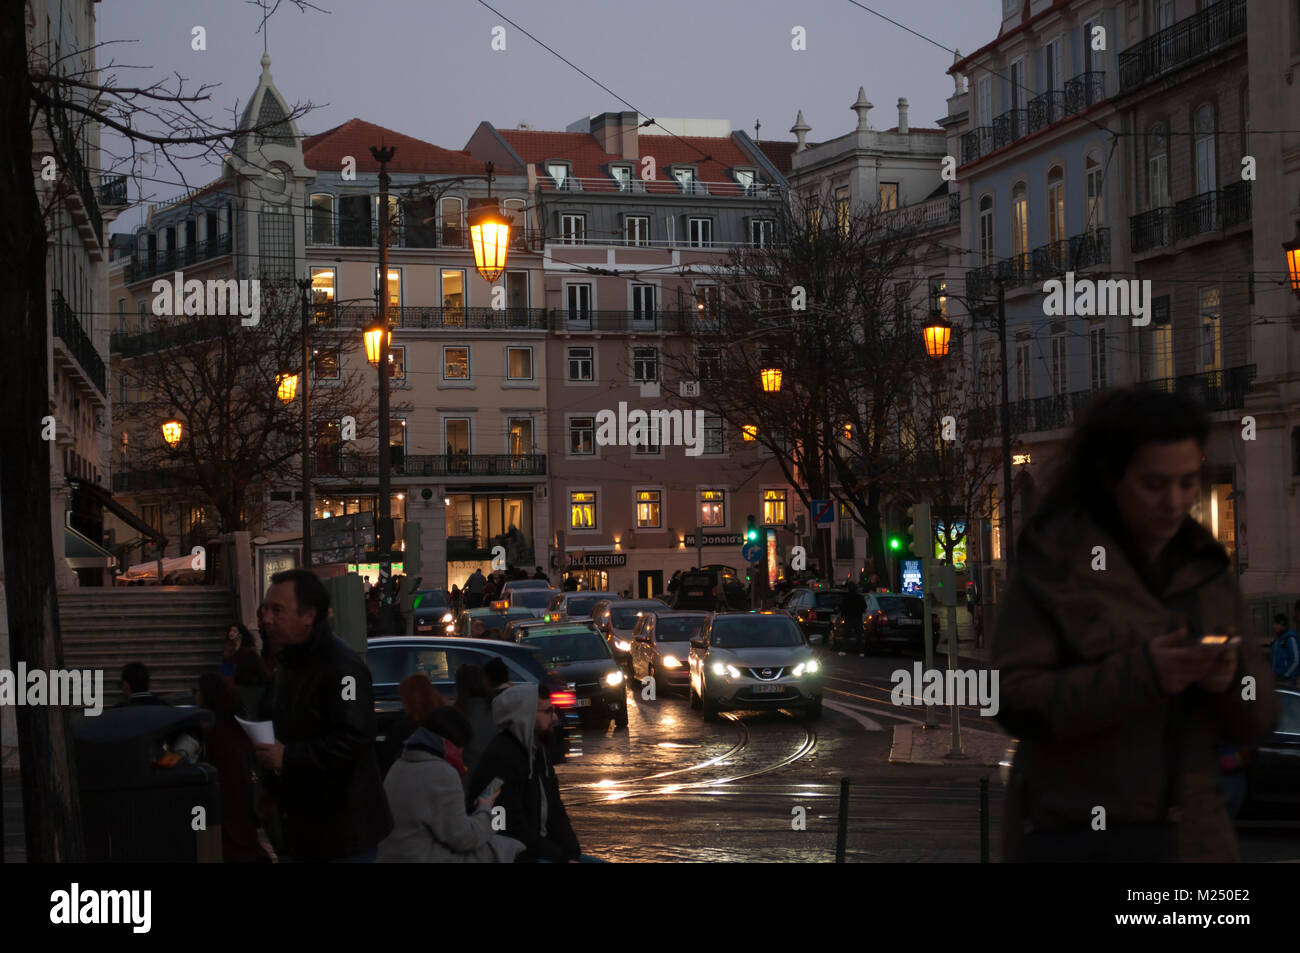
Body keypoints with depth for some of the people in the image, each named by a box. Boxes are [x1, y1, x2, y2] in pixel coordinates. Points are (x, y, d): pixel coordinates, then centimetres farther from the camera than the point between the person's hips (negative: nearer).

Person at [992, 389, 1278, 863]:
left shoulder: (1208, 570, 8)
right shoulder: (1051, 561, -5)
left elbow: (1256, 718, 8)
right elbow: (1014, 701, -13)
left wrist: (1231, 677, -14)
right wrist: (1139, 675, -23)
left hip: (1188, 836, 4)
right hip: (1071, 838, -4)